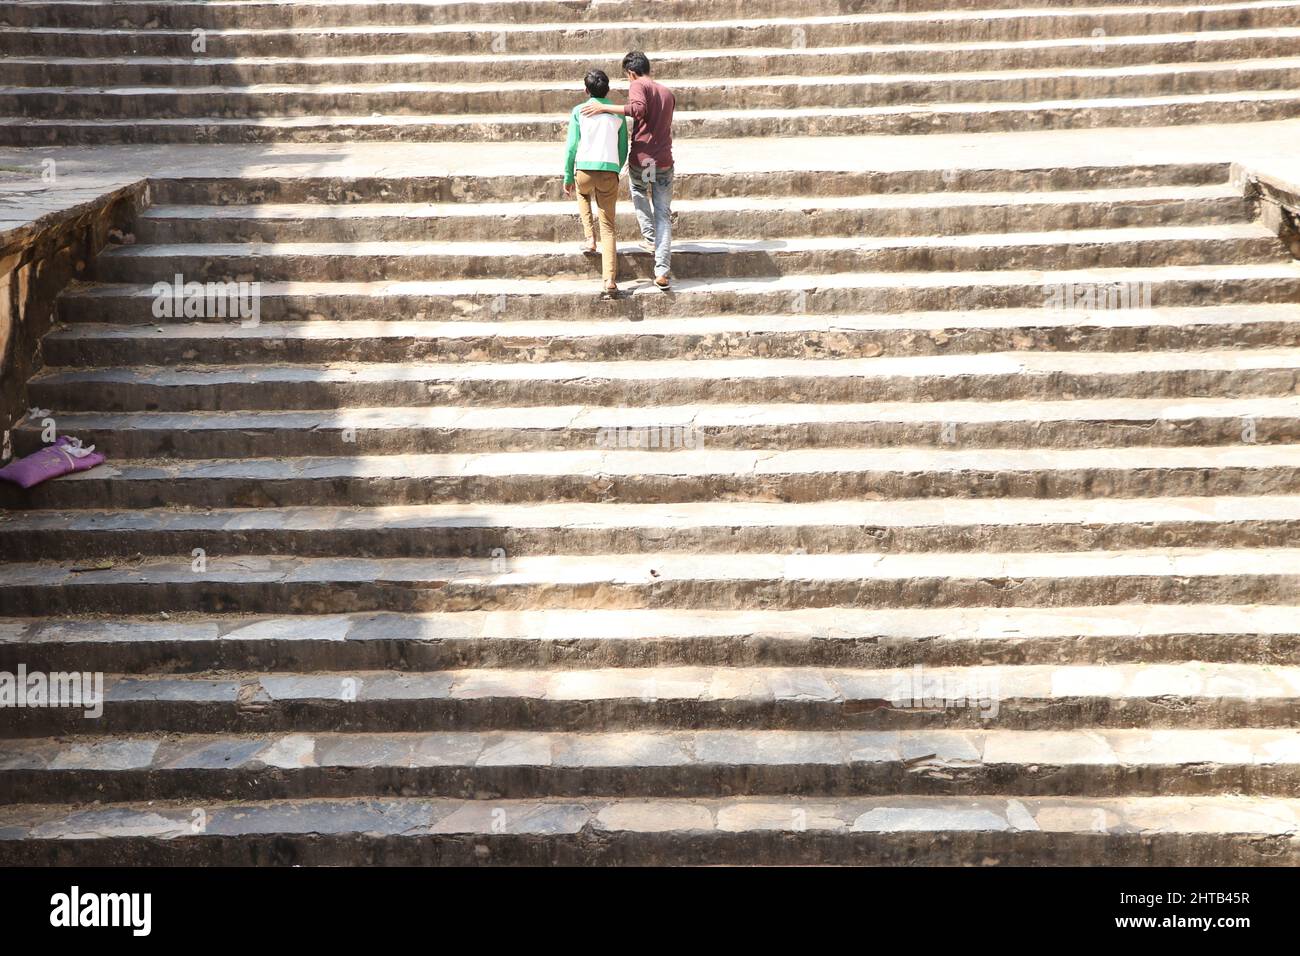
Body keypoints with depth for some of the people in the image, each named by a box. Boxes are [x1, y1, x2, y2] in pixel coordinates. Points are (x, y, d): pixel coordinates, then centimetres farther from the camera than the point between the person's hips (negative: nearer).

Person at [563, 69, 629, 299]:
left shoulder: (579, 111, 4)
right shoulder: (618, 113, 11)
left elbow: (572, 146, 1)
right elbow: (623, 149, 14)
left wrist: (568, 178, 7)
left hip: (584, 169, -1)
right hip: (609, 171, 1)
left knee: (582, 193, 37)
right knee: (608, 227, 4)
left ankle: (590, 238, 20)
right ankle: (610, 281, -7)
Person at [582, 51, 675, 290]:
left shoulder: (638, 86, -4)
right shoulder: (668, 93, 16)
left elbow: (638, 109, -25)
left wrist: (604, 108, -22)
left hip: (641, 160, -4)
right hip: (664, 161, 4)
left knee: (639, 192, 30)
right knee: (663, 215, 4)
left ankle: (649, 237, 27)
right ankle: (662, 271, -4)